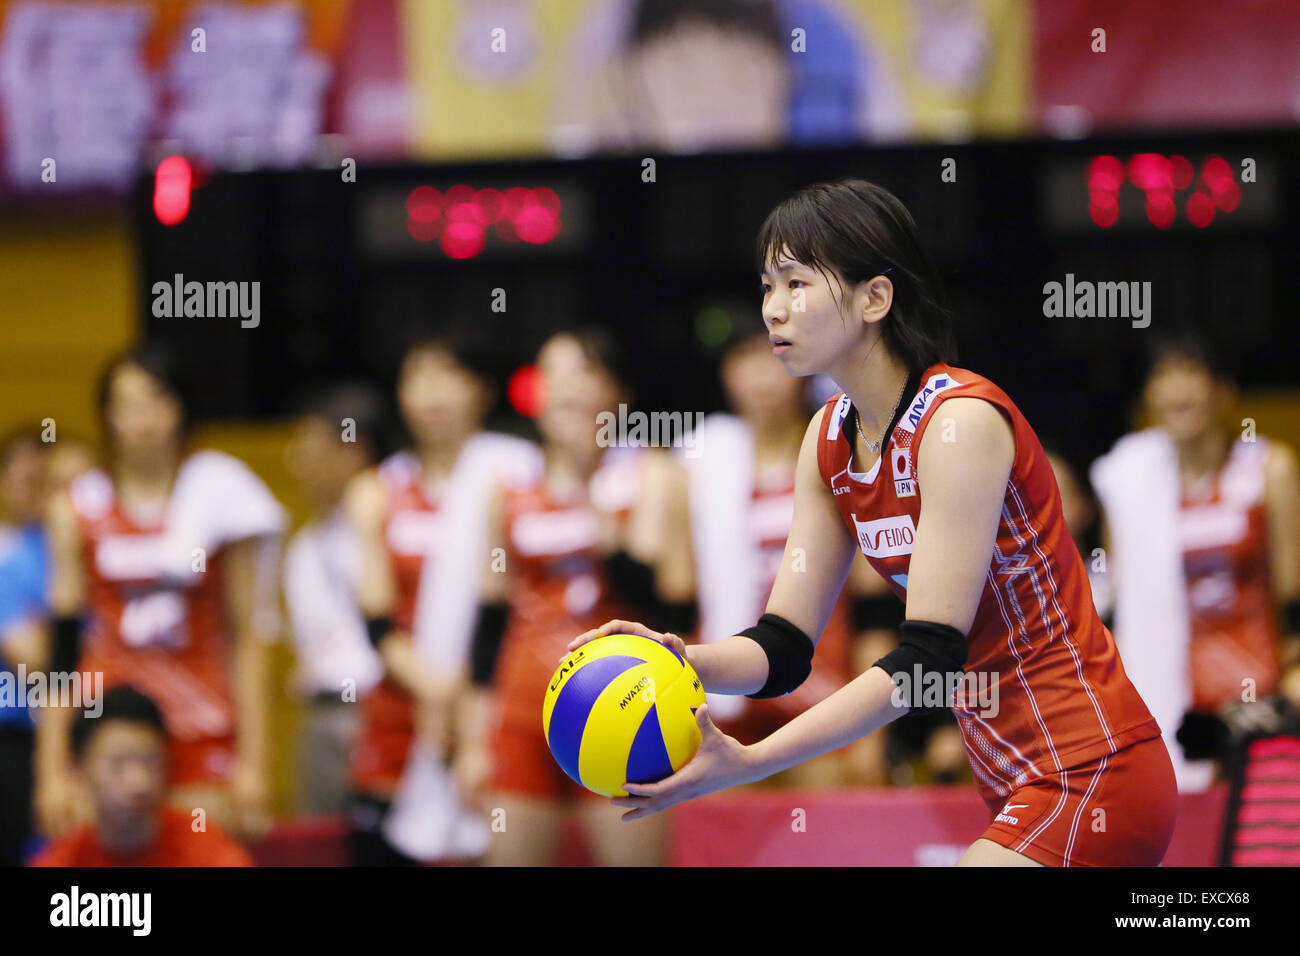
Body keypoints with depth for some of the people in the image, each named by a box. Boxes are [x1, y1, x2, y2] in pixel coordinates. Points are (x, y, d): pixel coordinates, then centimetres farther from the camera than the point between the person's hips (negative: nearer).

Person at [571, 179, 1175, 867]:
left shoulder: (961, 421, -18)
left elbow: (928, 657, -23)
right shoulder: (830, 438, 8)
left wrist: (747, 762, -29)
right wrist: (680, 659, -16)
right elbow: (784, 647, 6)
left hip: (1090, 777, -9)